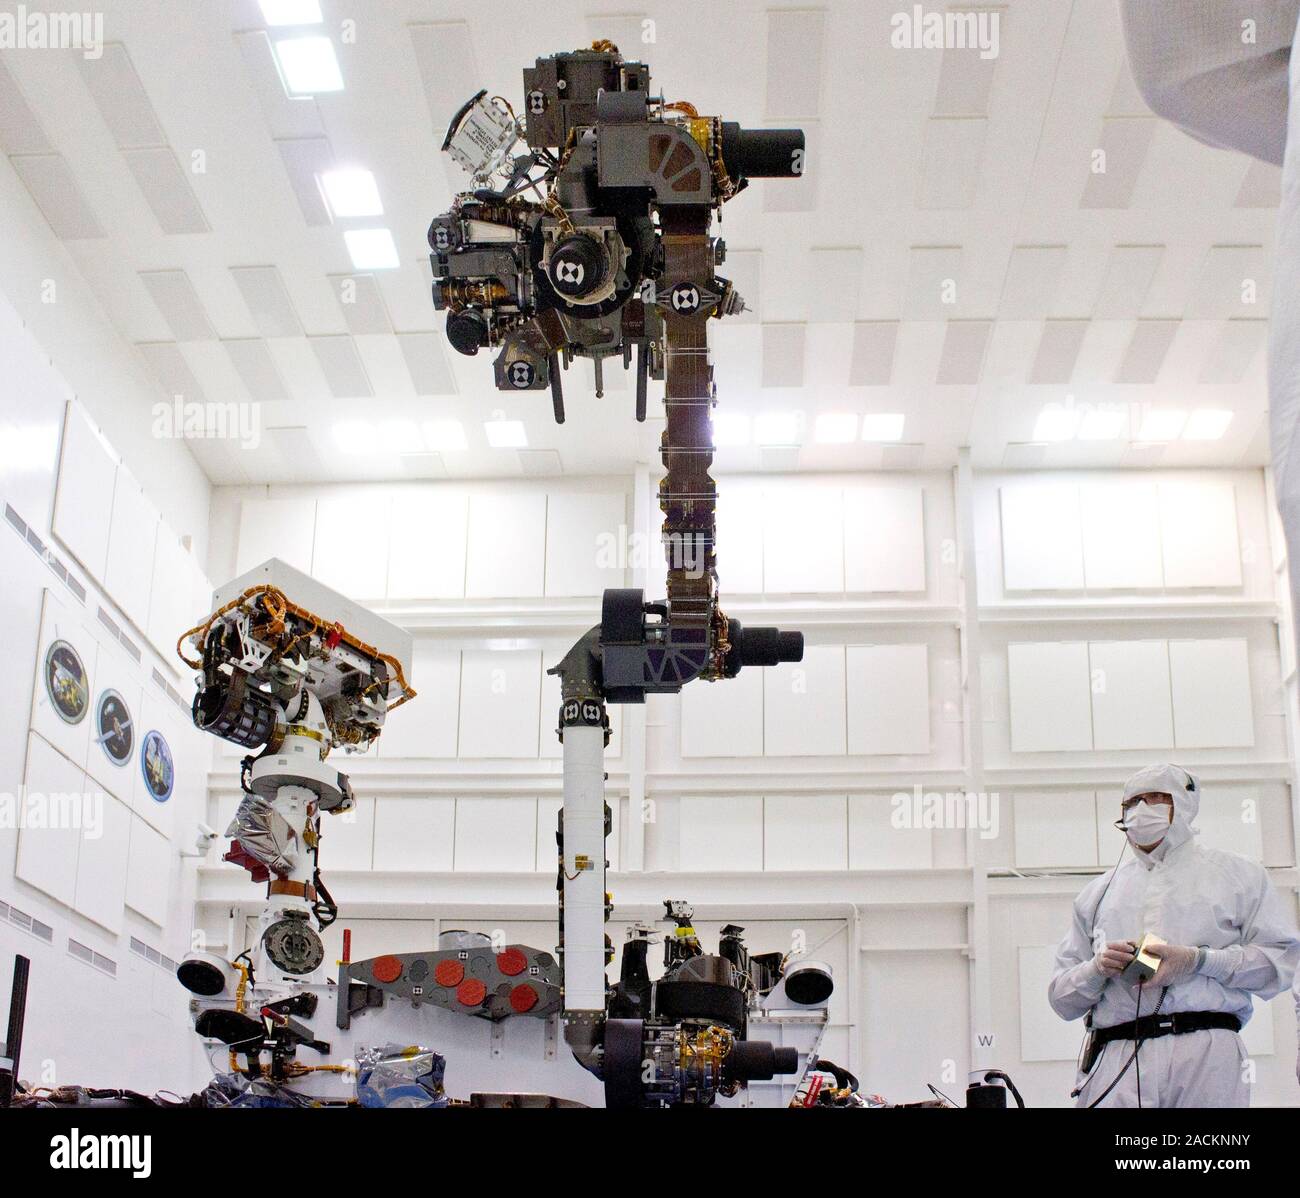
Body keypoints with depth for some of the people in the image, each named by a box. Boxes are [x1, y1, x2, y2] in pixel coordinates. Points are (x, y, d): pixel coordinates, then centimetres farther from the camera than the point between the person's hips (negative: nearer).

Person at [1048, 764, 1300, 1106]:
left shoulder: (1236, 873, 18)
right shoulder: (1098, 891, 25)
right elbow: (1061, 998, 21)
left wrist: (1198, 960, -7)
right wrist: (1098, 968, -1)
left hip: (1207, 1055, -1)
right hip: (1115, 1058, 1)